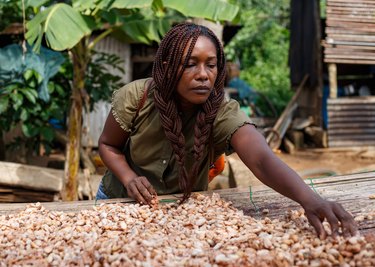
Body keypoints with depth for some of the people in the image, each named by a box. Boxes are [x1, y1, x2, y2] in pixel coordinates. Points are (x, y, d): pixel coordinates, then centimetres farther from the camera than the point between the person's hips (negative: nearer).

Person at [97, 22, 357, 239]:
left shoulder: (224, 113, -28)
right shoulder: (136, 98, -24)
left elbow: (263, 160, -46)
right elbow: (108, 144, -6)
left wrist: (310, 199, -63)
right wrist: (129, 178, -25)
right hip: (123, 201, 1)